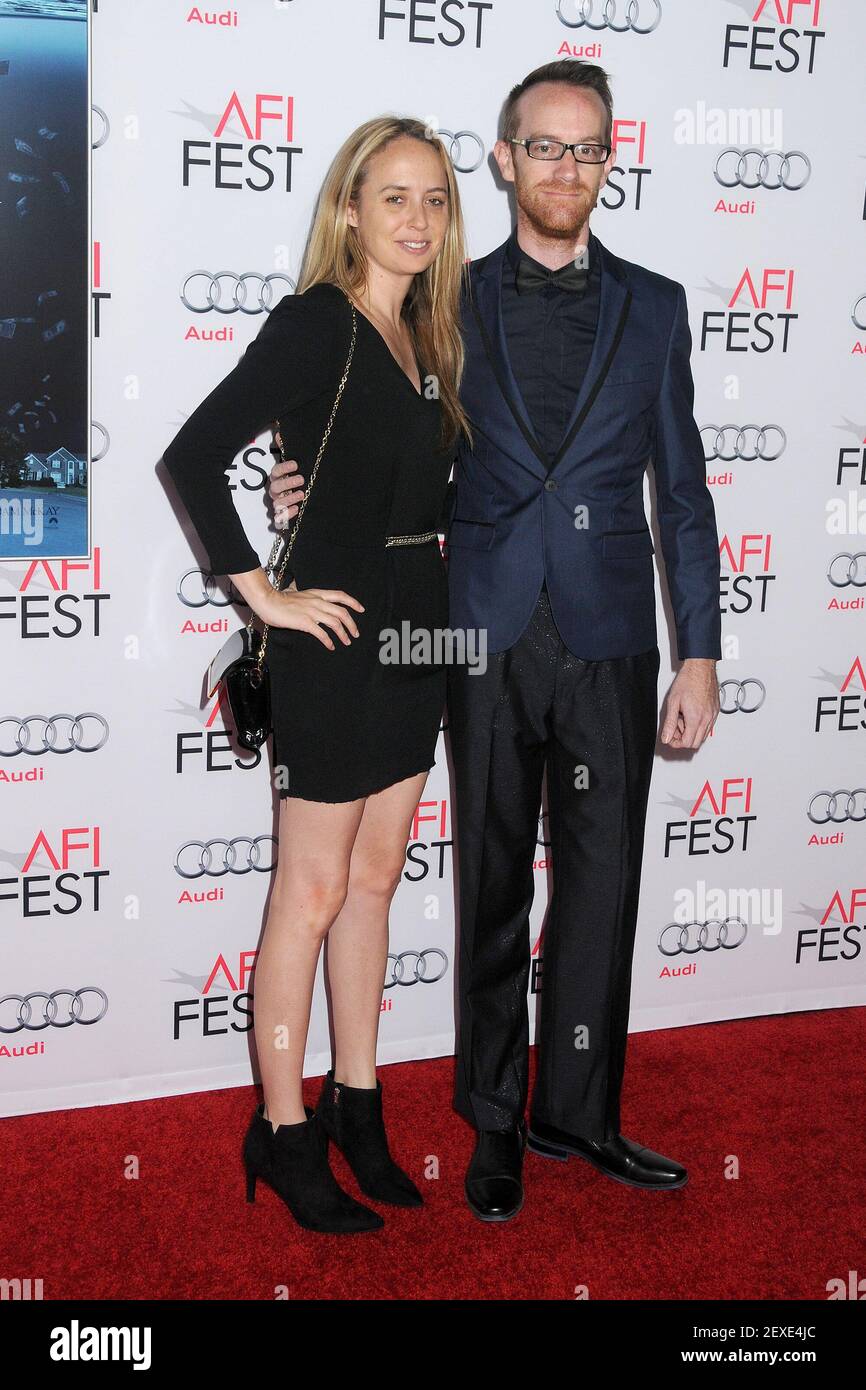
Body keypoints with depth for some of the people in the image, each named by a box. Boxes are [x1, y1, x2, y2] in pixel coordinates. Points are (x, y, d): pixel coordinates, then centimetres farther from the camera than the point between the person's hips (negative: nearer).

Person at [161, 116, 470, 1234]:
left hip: (414, 638, 8)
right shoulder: (317, 321, -13)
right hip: (335, 644, -8)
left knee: (374, 879, 15)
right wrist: (265, 594, -17)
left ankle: (356, 1105, 29)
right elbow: (192, 456, -20)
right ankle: (282, 1131, 17)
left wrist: (439, 567, 7)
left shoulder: (423, 334, 11)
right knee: (314, 893, 2)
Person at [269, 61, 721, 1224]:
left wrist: (699, 654, 1)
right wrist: (316, 488, -8)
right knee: (492, 889, 8)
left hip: (609, 643, 1)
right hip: (488, 640, 0)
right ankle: (496, 1122, 22)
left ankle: (578, 1111, 23)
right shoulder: (452, 304, 6)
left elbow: (683, 490, 6)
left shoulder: (653, 305, 7)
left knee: (601, 886, 6)